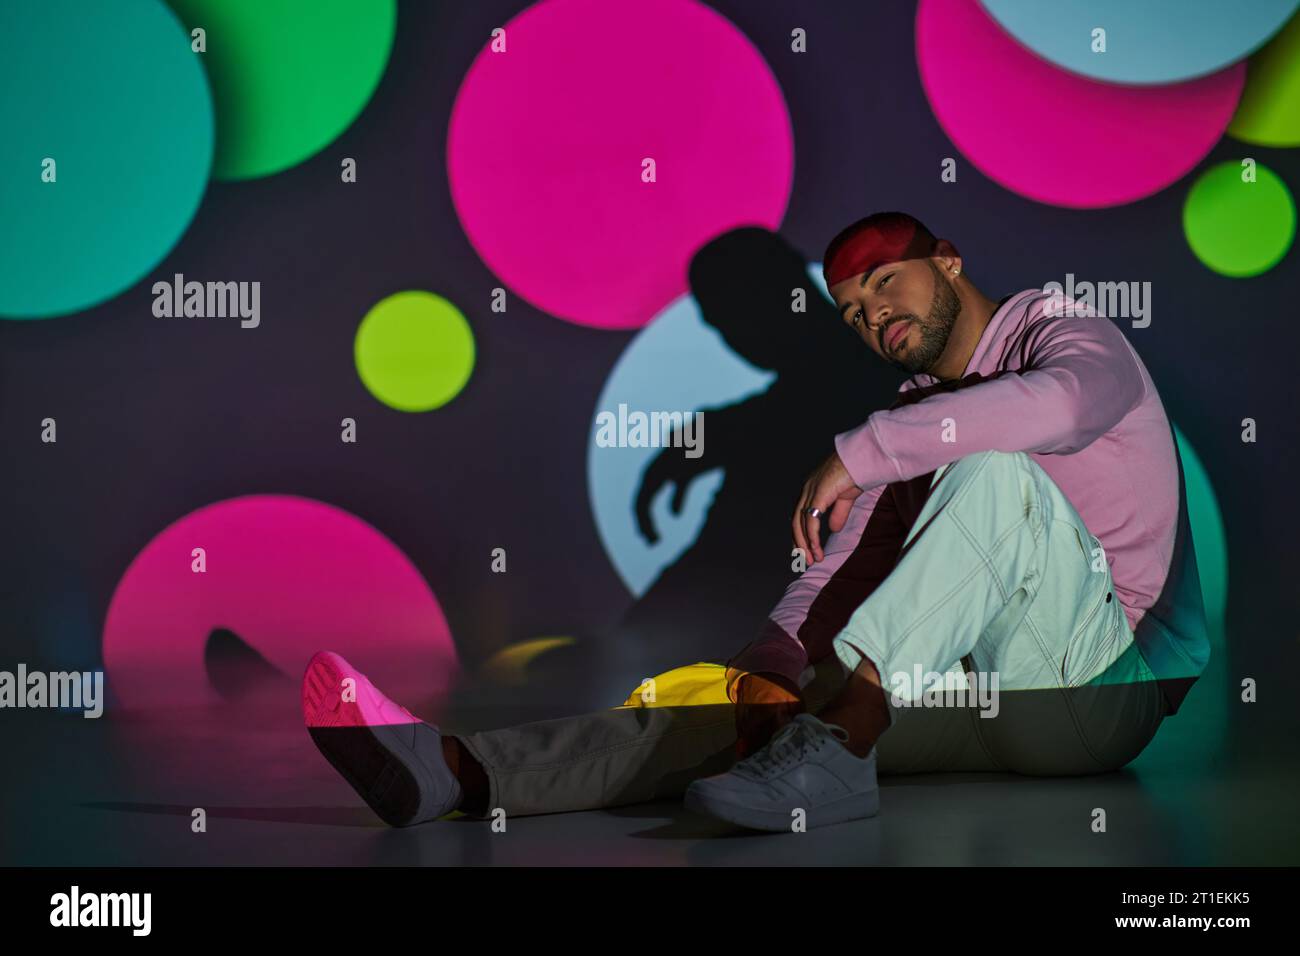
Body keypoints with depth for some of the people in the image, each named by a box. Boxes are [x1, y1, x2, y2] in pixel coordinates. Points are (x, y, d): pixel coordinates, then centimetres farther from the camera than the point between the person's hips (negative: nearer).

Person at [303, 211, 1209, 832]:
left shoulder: (1063, 331, 3)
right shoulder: (913, 423, 22)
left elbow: (1064, 401, -25)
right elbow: (834, 577, 10)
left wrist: (861, 453, -21)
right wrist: (770, 663, -12)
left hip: (1101, 685, -5)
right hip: (988, 694, 5)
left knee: (995, 472, -31)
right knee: (741, 703, -17)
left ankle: (830, 753, -45)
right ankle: (459, 771, -34)